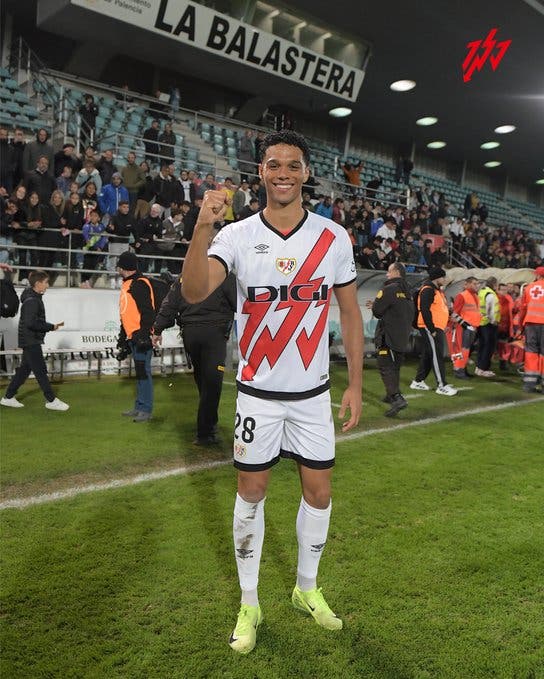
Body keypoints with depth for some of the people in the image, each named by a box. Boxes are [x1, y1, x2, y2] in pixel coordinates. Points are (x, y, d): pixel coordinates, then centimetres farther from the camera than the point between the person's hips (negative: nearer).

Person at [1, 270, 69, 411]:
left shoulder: (35, 298, 13)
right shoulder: (31, 300, -18)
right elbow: (30, 323, -26)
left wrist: (51, 325, 5)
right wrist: (51, 327, -19)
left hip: (30, 341, 10)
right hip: (31, 341, -10)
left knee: (24, 369, 15)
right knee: (41, 370, -4)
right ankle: (51, 400, 3)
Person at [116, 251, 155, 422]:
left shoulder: (140, 284, -12)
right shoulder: (127, 284, 18)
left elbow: (147, 311, -19)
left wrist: (144, 334, -23)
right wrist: (123, 336, 25)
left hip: (140, 336, -10)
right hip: (132, 336, 10)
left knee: (143, 372, -6)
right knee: (139, 372, 14)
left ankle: (146, 410, 0)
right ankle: (139, 407, 22)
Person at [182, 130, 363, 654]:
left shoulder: (334, 237, -2)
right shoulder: (237, 236, -7)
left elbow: (350, 313, 4)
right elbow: (194, 292, -24)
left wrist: (355, 385, 2)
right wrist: (202, 226, -38)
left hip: (314, 391, 2)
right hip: (258, 391, -1)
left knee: (318, 491, 10)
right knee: (251, 492, 7)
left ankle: (307, 588, 35)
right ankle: (249, 604, 27)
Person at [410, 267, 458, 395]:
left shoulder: (437, 290, 19)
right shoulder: (428, 290, -14)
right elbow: (424, 311, -22)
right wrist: (432, 330, -22)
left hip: (436, 328, 10)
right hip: (430, 329, -10)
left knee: (428, 355, 14)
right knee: (437, 356, -9)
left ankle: (418, 381, 22)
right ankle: (442, 386, -6)